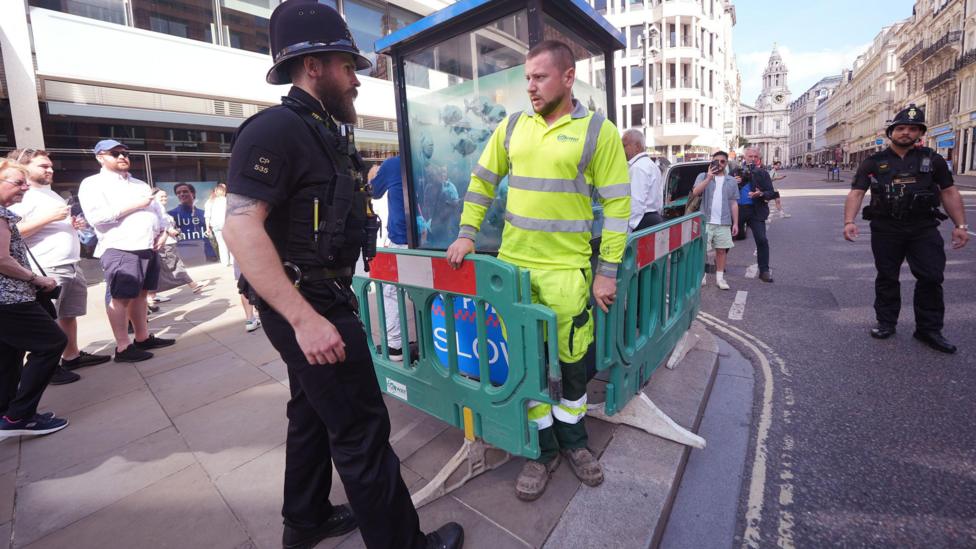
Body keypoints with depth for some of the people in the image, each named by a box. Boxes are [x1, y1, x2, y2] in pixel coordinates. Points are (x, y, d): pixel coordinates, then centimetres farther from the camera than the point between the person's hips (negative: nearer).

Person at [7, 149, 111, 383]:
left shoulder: (52, 194, 20)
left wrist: (72, 224, 11)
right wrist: (49, 217, -20)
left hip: (72, 266, 9)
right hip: (47, 270, -9)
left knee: (69, 314, 13)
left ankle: (72, 355, 23)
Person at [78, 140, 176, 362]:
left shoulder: (139, 184, 21)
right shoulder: (93, 183, -2)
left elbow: (157, 208, 21)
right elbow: (97, 217, -15)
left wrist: (162, 232, 4)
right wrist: (134, 205, -15)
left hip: (149, 248, 7)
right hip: (120, 250, -7)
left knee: (140, 294, 11)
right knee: (120, 298, -3)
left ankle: (143, 337, 19)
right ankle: (123, 347, 0)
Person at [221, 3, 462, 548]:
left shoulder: (327, 133, 14)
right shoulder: (276, 128, -16)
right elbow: (241, 228, -25)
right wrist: (305, 318, -29)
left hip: (324, 298, 10)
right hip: (307, 304, -10)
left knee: (314, 412, 21)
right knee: (362, 429, -1)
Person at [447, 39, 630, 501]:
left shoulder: (597, 130, -2)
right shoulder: (512, 126, 9)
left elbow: (617, 205, -4)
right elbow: (482, 180, 15)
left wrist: (608, 271, -7)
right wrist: (467, 232, 6)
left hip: (567, 269, -3)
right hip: (513, 264, 3)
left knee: (572, 360, 10)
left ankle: (572, 440, 37)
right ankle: (543, 449, 31)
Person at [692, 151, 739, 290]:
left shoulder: (730, 181, 13)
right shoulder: (703, 176, 4)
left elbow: (734, 203, 12)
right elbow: (695, 192, -13)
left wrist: (735, 223, 7)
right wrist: (709, 178, -20)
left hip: (724, 223, 3)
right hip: (705, 221, -3)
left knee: (721, 250, 6)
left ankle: (719, 278, 16)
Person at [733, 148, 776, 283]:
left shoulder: (763, 173, 6)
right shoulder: (736, 171, 7)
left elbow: (771, 193, 2)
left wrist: (761, 194, -20)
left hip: (756, 211, 0)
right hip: (737, 209, 1)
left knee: (762, 240, -7)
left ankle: (764, 271, 1)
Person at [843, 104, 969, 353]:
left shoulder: (933, 159, 8)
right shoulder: (873, 162, 2)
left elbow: (949, 192, 9)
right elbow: (856, 193, -6)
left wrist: (961, 225, 0)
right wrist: (849, 221, -21)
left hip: (924, 229, 2)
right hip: (885, 229, -1)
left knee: (931, 277, 0)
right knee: (887, 277, 8)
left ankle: (929, 330, 12)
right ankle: (886, 323, 22)